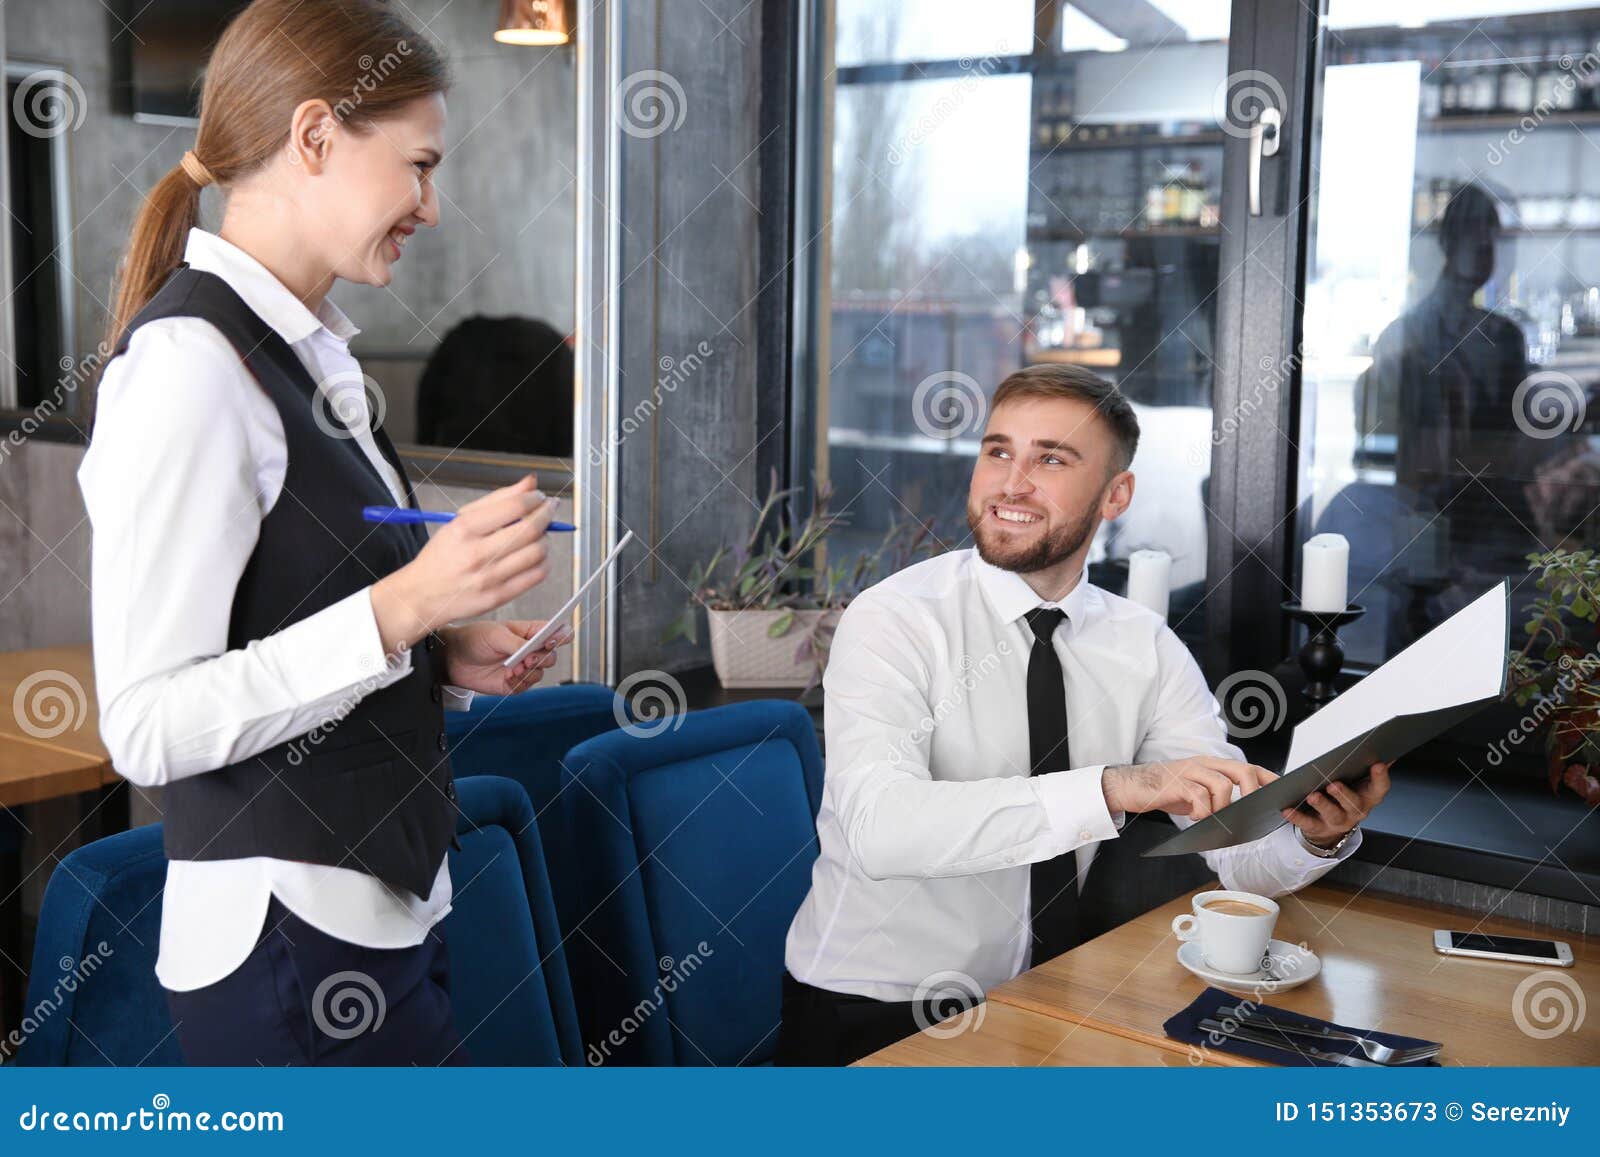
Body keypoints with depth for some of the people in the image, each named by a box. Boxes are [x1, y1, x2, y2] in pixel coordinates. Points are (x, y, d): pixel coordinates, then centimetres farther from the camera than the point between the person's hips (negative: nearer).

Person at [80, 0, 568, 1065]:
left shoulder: (306, 353, 11)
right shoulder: (190, 364, -16)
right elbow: (148, 726, -20)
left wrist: (446, 654, 3)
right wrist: (406, 607, -25)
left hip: (385, 910, 9)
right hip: (287, 939, -8)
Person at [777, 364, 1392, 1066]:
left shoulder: (1147, 648, 2)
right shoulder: (892, 621, -14)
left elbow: (1241, 853, -4)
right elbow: (883, 827, -32)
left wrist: (1317, 836, -27)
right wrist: (1116, 788, -40)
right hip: (872, 1012, -5)